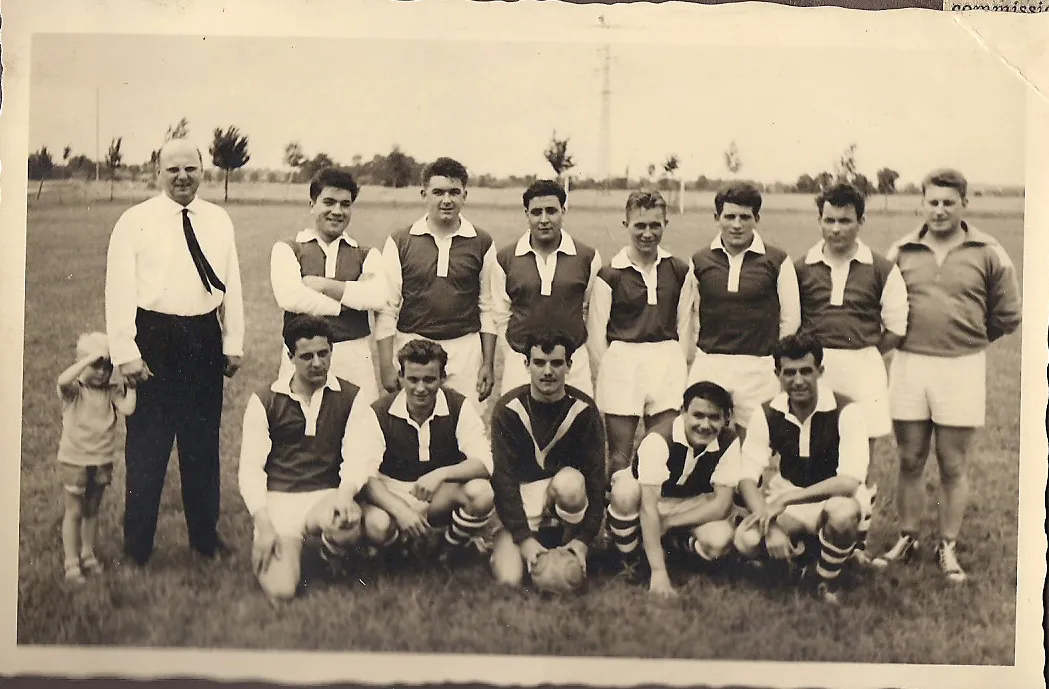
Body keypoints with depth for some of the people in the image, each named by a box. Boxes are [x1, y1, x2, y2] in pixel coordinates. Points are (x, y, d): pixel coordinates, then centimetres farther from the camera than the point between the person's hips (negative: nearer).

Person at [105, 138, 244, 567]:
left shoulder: (218, 221, 8)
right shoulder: (135, 222, -4)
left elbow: (231, 285, 9)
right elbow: (120, 290, -7)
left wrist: (233, 344, 5)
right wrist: (126, 353, -12)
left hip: (205, 339, 4)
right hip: (154, 339, -4)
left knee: (204, 444, 13)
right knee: (146, 446, 1)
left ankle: (205, 536, 26)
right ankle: (137, 547, 14)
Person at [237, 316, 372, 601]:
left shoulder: (350, 397, 6)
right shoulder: (264, 401, 3)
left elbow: (356, 458, -3)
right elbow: (250, 468, 0)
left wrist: (346, 492, -25)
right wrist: (263, 525, -13)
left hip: (327, 496, 1)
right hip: (278, 499, -1)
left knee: (348, 527, -37)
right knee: (281, 590, -22)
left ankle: (332, 552, 2)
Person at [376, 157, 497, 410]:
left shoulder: (482, 243, 6)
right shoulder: (400, 242, 3)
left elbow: (488, 308, 8)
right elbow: (387, 307, 1)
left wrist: (488, 363, 4)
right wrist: (386, 365, -4)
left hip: (464, 350, 1)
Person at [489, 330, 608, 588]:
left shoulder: (583, 409, -9)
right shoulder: (508, 409, -11)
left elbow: (595, 475, -10)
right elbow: (503, 477, -15)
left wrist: (584, 538, -20)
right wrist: (523, 537, -24)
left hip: (564, 496, 0)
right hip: (518, 502, 0)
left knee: (570, 483, -37)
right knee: (509, 579, -22)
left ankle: (568, 546, -11)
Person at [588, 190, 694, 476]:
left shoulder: (679, 272, 7)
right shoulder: (610, 275, -3)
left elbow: (684, 326, 11)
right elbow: (596, 336, 1)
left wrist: (679, 371, 7)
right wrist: (610, 373, 2)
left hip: (668, 363, 3)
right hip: (621, 363, -3)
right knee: (619, 457, 1)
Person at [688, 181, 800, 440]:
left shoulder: (777, 261, 1)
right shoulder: (700, 261, 6)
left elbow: (791, 320, 6)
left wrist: (771, 355, 11)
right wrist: (704, 351, 12)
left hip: (758, 370, -1)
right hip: (708, 367, 2)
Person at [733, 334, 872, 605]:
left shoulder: (845, 411, -19)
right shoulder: (767, 414, -8)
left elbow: (849, 482, -29)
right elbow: (747, 478, -11)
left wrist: (784, 499, -33)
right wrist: (771, 527, -28)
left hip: (836, 496, -3)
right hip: (787, 500, 3)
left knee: (843, 512, -40)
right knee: (746, 540, -25)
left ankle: (828, 583, -8)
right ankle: (800, 549, 10)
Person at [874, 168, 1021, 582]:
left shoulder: (988, 253, -1)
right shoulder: (901, 252, 4)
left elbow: (1007, 316, 6)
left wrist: (966, 339, 10)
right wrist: (915, 337, 8)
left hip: (962, 368, -2)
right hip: (908, 365, 2)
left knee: (953, 466, 7)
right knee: (910, 462, 10)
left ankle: (948, 547, 19)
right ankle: (907, 540, 23)